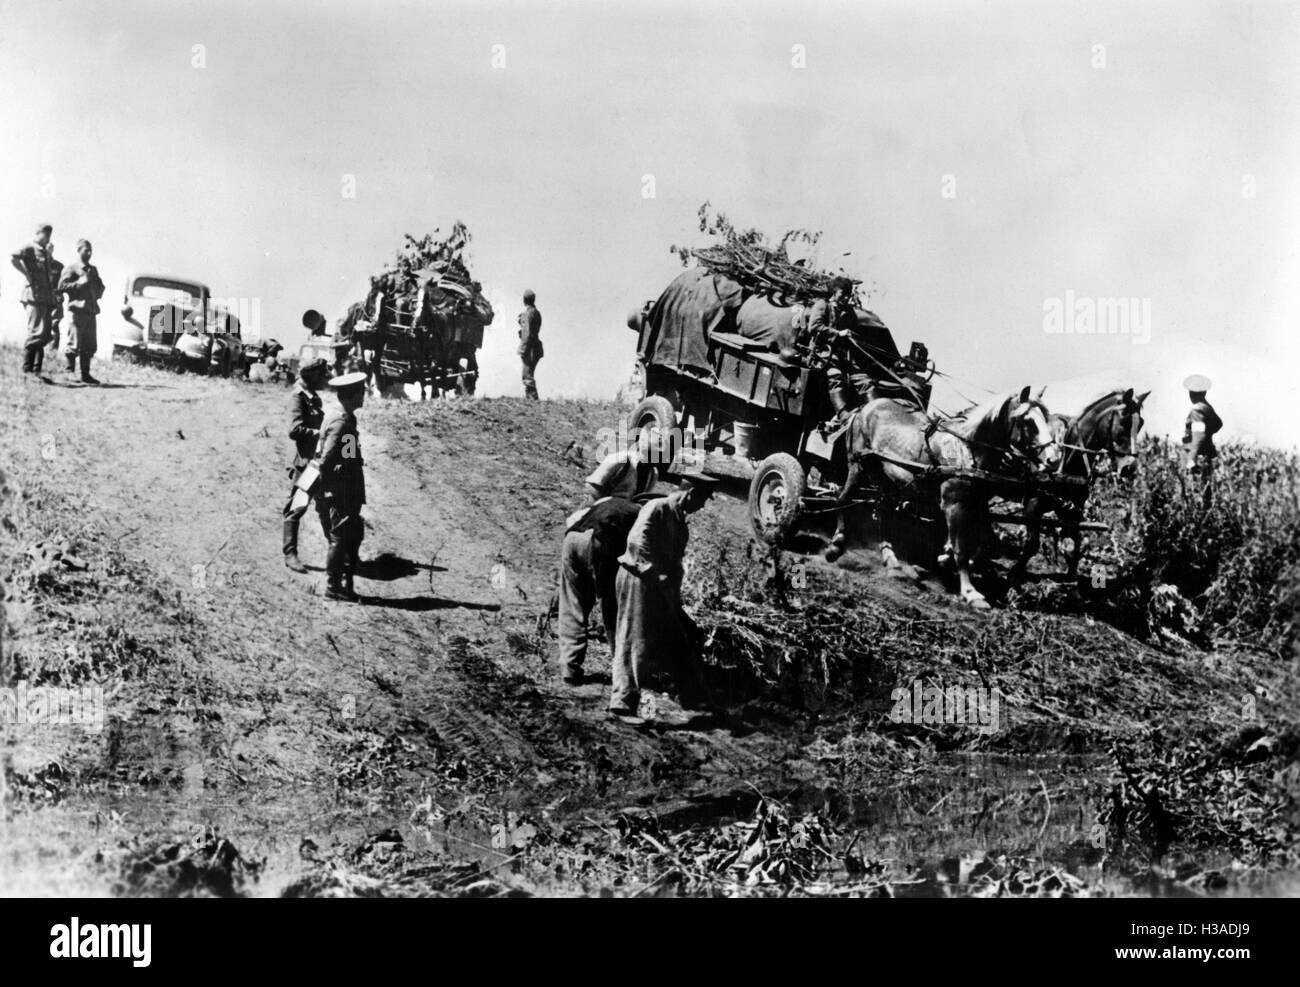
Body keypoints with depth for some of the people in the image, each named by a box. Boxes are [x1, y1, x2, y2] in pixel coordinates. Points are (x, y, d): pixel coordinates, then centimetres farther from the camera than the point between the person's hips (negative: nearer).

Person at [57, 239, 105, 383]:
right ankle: (69, 370, 0)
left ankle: (85, 375, 12)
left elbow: (100, 286, 31)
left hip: (91, 310, 7)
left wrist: (98, 292, 12)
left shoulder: (93, 269, 20)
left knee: (90, 346, 7)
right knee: (75, 343, -9)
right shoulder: (72, 268, -1)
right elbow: (62, 286, -9)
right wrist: (79, 283, -15)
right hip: (78, 309, -7)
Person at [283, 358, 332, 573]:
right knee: (297, 507, -4)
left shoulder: (314, 397, 14)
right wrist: (320, 434, -24)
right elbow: (294, 430, -23)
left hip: (320, 461, 9)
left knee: (326, 507, 15)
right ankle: (290, 554, 0)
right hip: (305, 461, -9)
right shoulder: (298, 396, -12)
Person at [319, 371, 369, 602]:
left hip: (350, 495, 10)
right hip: (341, 494, -10)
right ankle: (333, 587, 7)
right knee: (340, 539, -2)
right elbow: (325, 462, -24)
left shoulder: (348, 420, 11)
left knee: (354, 535, 15)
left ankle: (346, 586, 22)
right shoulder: (340, 425, -19)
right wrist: (331, 490, -17)